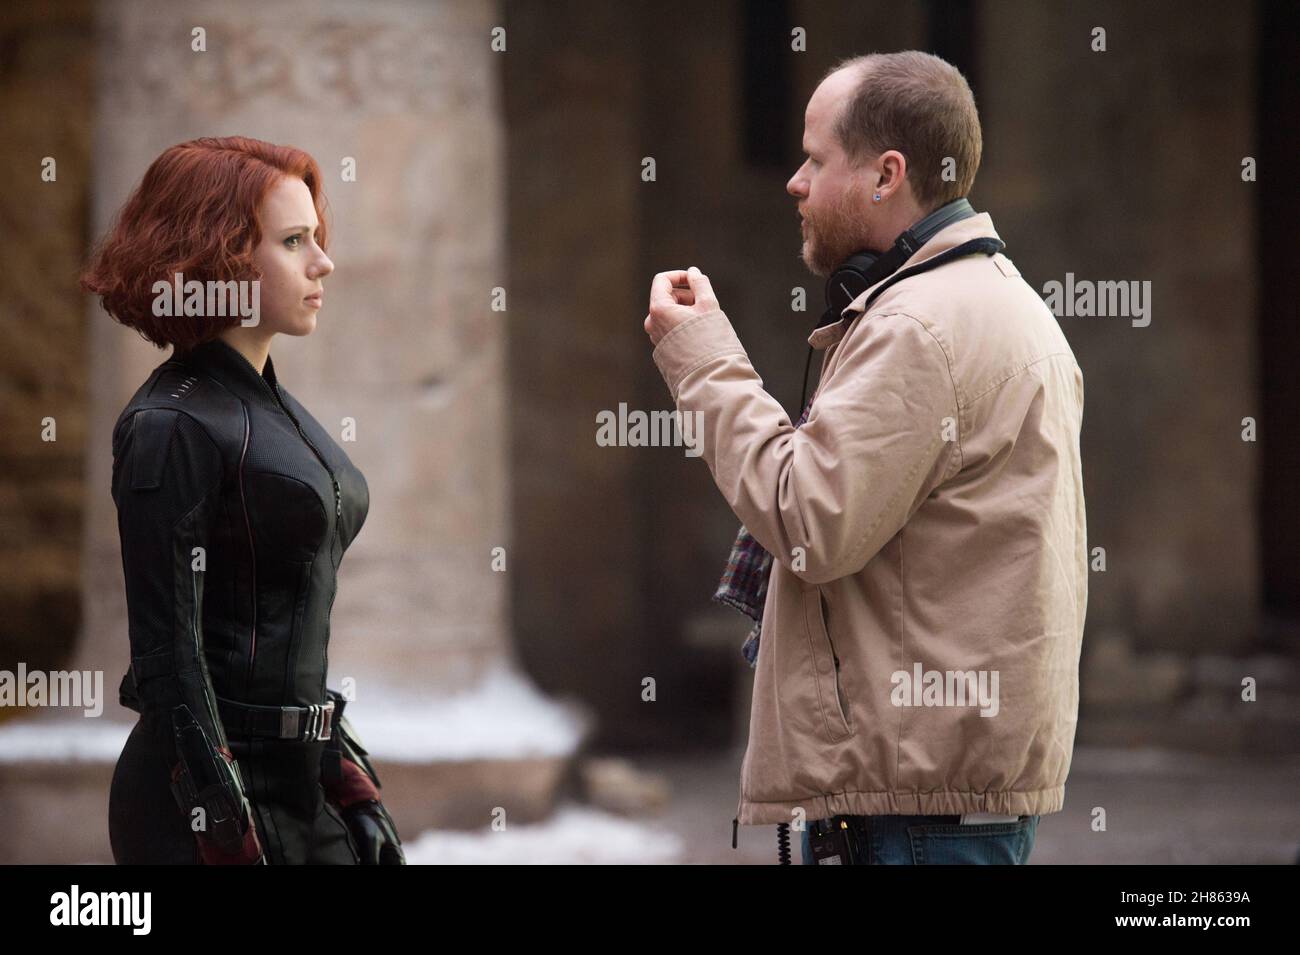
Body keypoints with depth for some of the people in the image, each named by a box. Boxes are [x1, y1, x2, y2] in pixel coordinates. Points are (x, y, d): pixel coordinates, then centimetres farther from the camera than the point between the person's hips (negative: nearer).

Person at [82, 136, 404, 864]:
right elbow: (168, 655, -16)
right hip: (216, 781, -8)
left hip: (296, 778, 8)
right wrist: (227, 839, -19)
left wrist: (344, 770, 16)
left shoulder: (277, 412, 14)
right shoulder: (173, 428, -12)